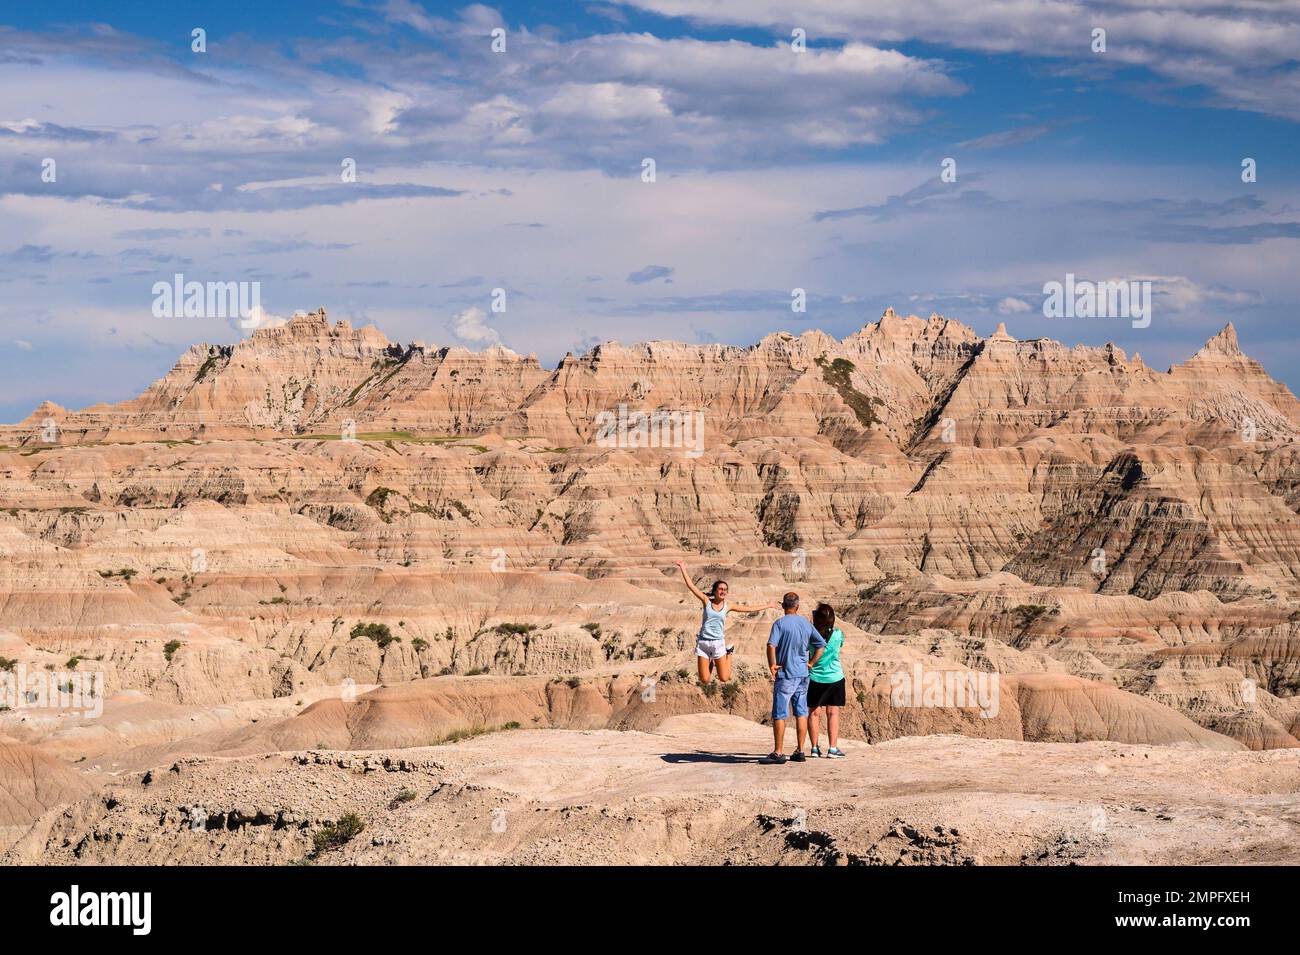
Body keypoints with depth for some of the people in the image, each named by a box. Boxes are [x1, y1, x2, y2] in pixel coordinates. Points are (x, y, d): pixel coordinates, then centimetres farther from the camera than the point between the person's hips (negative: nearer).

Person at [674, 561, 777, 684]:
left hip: (718, 643, 1)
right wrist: (683, 569, -7)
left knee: (724, 678, -1)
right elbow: (691, 585, -3)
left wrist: (768, 606, 15)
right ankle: (710, 663, 34)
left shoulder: (727, 606, 3)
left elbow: (750, 609, 11)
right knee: (704, 680, -1)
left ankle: (728, 654, 29)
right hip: (703, 642, -1)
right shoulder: (707, 601, 0)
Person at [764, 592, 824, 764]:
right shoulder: (806, 624, 7)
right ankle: (800, 751, 12)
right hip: (803, 675, 5)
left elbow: (771, 645, -21)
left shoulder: (780, 623, -9)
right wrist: (811, 664, 13)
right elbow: (821, 644, 11)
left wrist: (772, 665, -11)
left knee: (779, 714, -1)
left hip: (785, 674, -5)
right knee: (801, 713, 11)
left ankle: (778, 753, -2)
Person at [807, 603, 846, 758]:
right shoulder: (838, 634, -12)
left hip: (814, 678, 0)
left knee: (814, 712, 9)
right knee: (833, 713, 6)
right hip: (835, 678, 0)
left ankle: (815, 748, 9)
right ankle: (833, 748, 2)